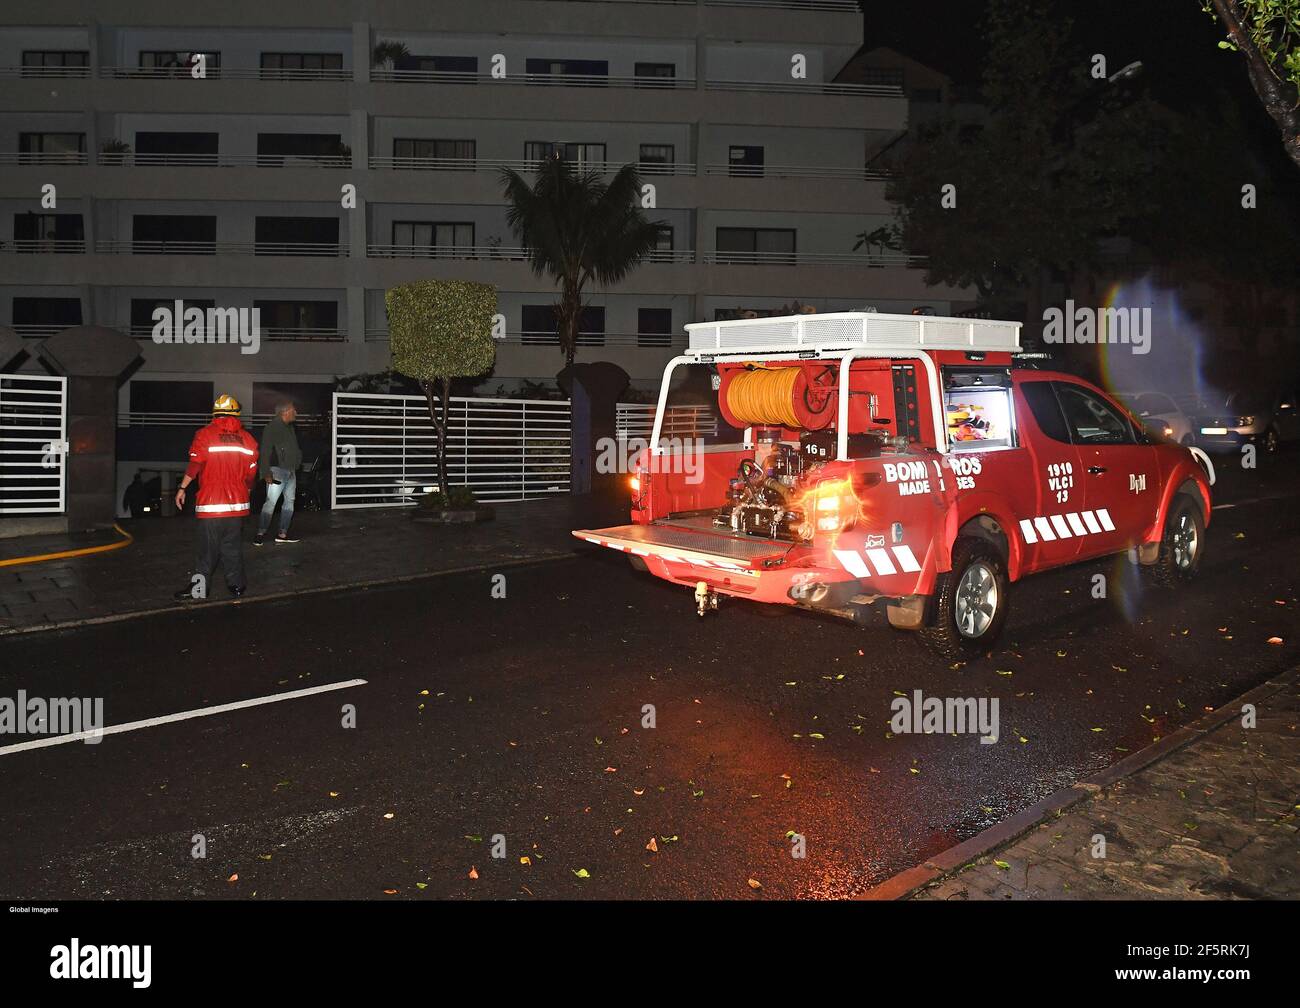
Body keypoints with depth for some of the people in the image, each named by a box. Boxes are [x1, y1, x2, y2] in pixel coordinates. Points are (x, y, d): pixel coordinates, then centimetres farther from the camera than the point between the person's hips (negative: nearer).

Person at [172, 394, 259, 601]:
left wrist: (182, 488, -2)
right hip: (237, 503, 4)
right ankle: (236, 584, 16)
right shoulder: (247, 438, 4)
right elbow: (251, 473, 8)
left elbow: (195, 465, -11)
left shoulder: (205, 435, -6)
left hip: (210, 503, -3)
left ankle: (199, 587, 3)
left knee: (208, 546, 0)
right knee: (232, 544, 12)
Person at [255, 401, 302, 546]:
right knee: (271, 502, -11)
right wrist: (266, 472, -21)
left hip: (290, 471, 9)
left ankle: (282, 534, 15)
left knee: (289, 501, 10)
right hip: (277, 470, -9)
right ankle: (261, 534, -8)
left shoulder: (289, 427, 16)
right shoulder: (272, 427, -11)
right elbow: (265, 451, -16)